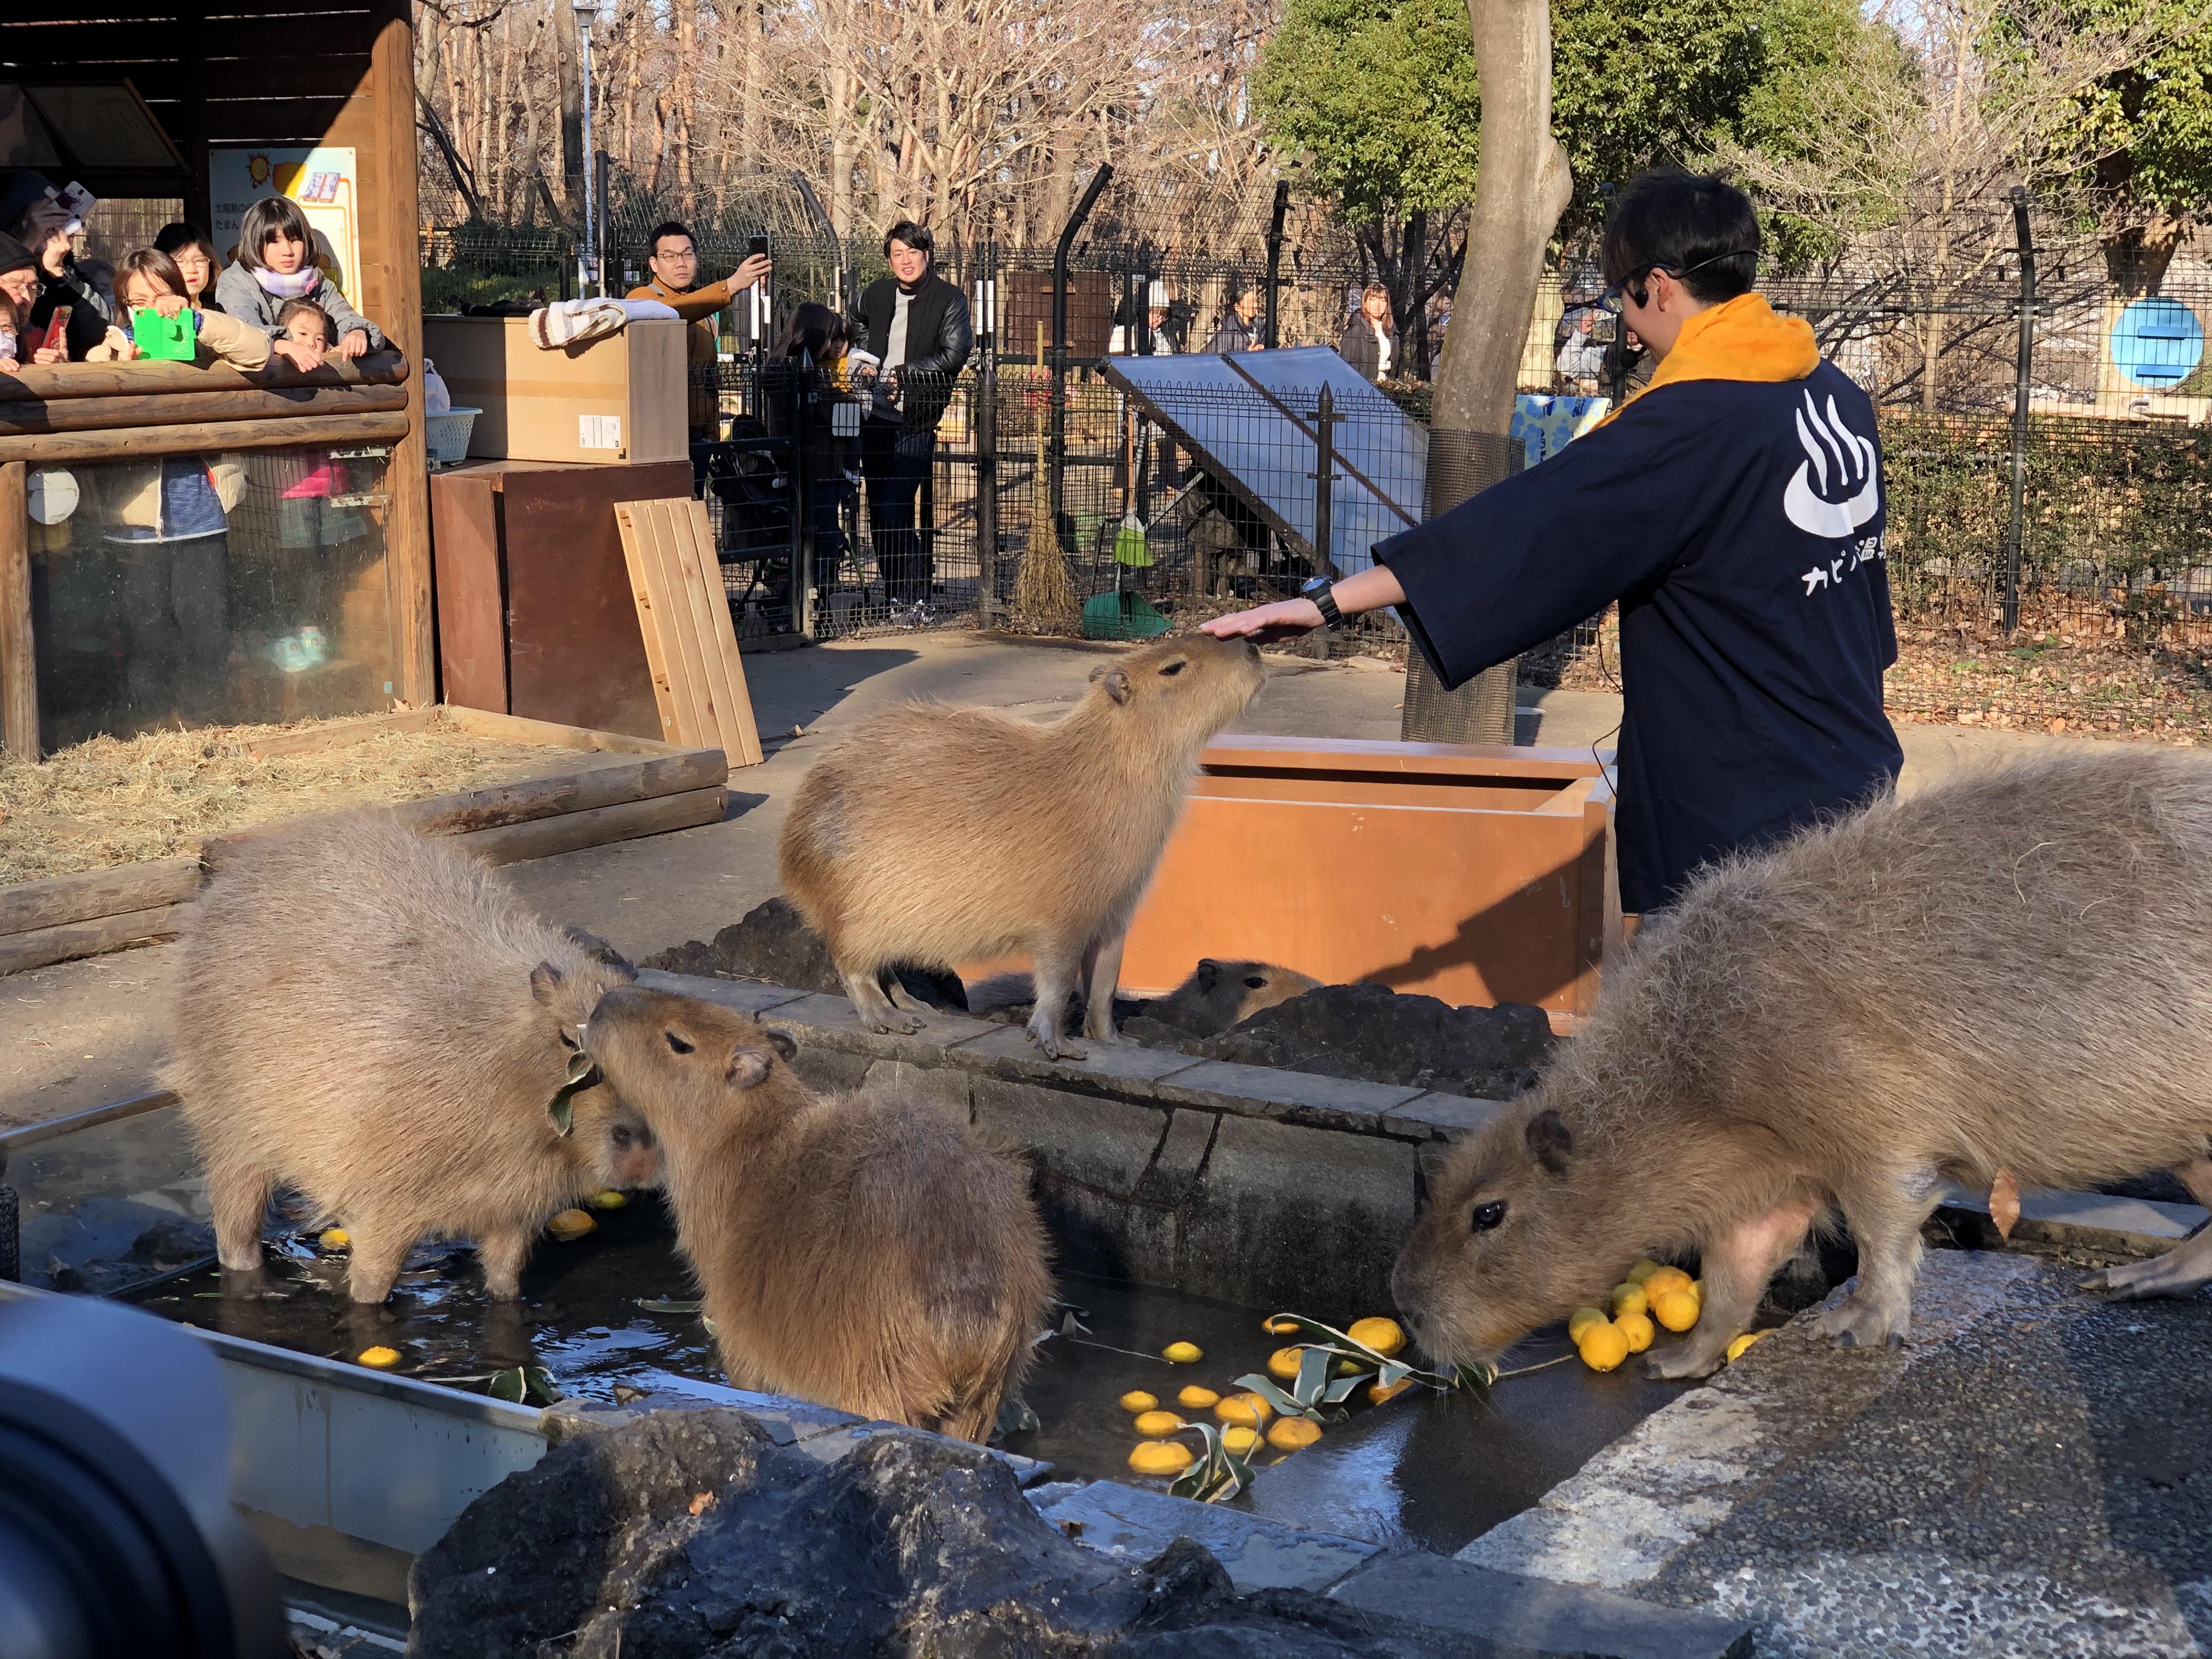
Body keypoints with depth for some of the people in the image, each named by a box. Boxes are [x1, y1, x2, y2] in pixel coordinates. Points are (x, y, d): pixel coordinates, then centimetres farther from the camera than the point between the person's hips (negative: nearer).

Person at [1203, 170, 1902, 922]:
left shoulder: (1688, 424, -19)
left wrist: (1327, 603, -26)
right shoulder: (1838, 394, 7)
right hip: (1855, 774, 9)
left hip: (1742, 814, -9)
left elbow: (1522, 529, -25)